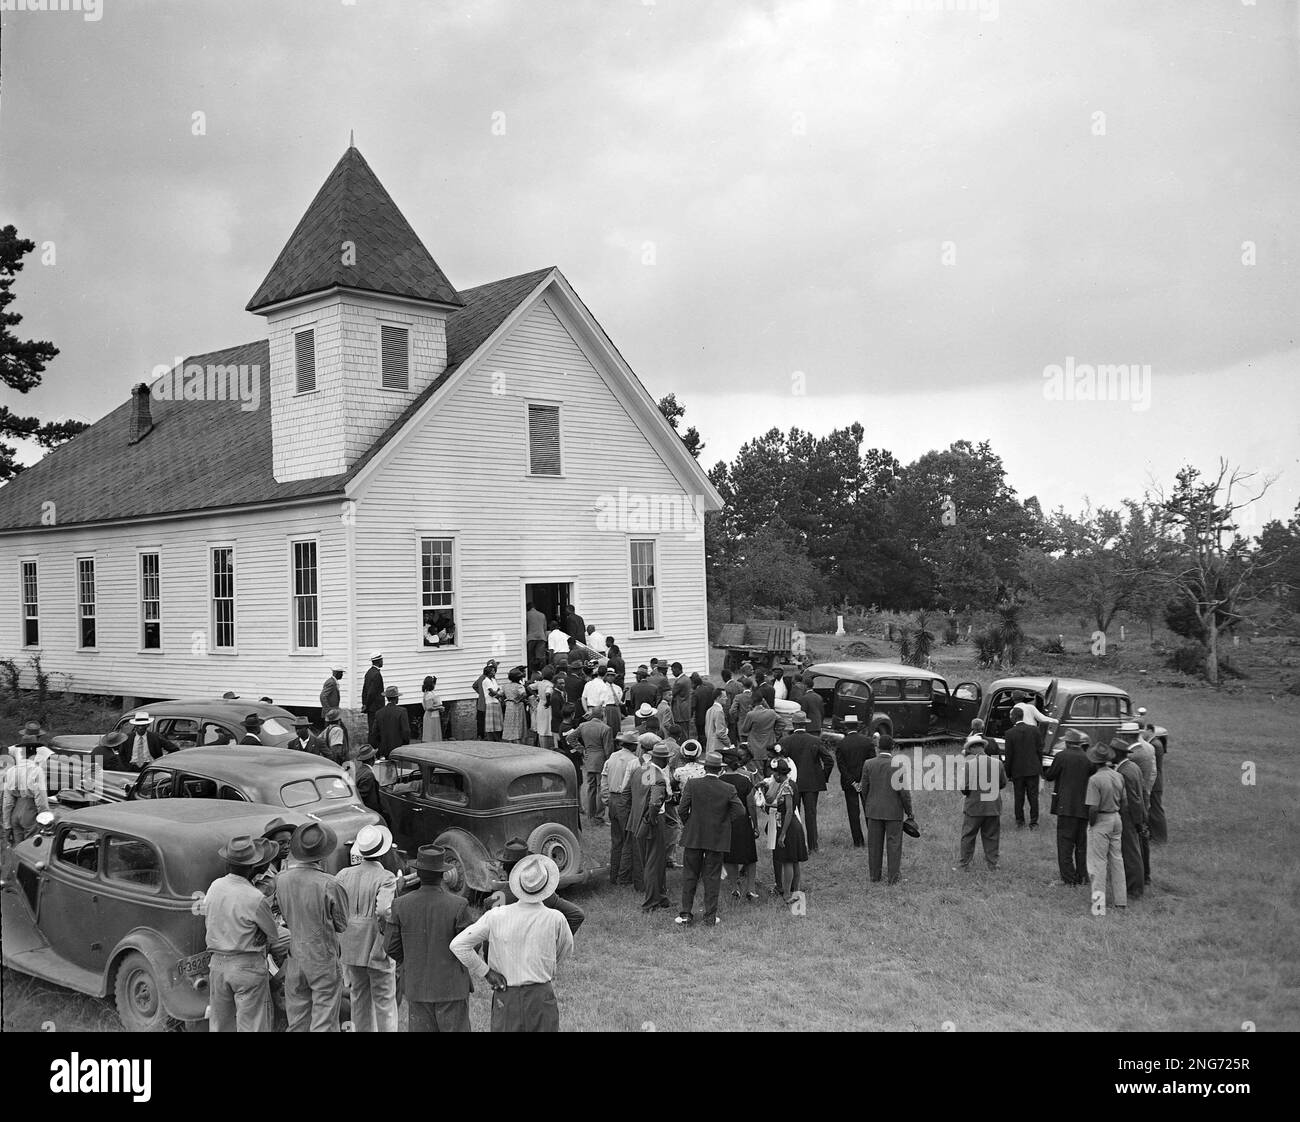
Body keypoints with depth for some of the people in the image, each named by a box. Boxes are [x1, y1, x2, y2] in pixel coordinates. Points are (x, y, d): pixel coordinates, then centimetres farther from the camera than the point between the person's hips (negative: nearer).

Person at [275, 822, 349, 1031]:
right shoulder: (329, 885, -20)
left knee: (296, 1023, 15)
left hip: (295, 957, 4)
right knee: (324, 1021, 4)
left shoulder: (281, 879, -6)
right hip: (323, 958, -4)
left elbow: (284, 914, 6)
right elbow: (341, 924, -7)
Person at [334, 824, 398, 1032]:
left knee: (359, 999, 18)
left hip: (350, 947, 5)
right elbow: (383, 910, -27)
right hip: (377, 948, -5)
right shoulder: (386, 878, -16)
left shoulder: (344, 875, -1)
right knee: (384, 1001, 6)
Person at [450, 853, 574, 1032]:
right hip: (541, 996, -1)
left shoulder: (495, 917, -9)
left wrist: (486, 972, -3)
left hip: (506, 997, 1)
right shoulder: (555, 919, -10)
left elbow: (458, 945, -8)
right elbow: (566, 950, 10)